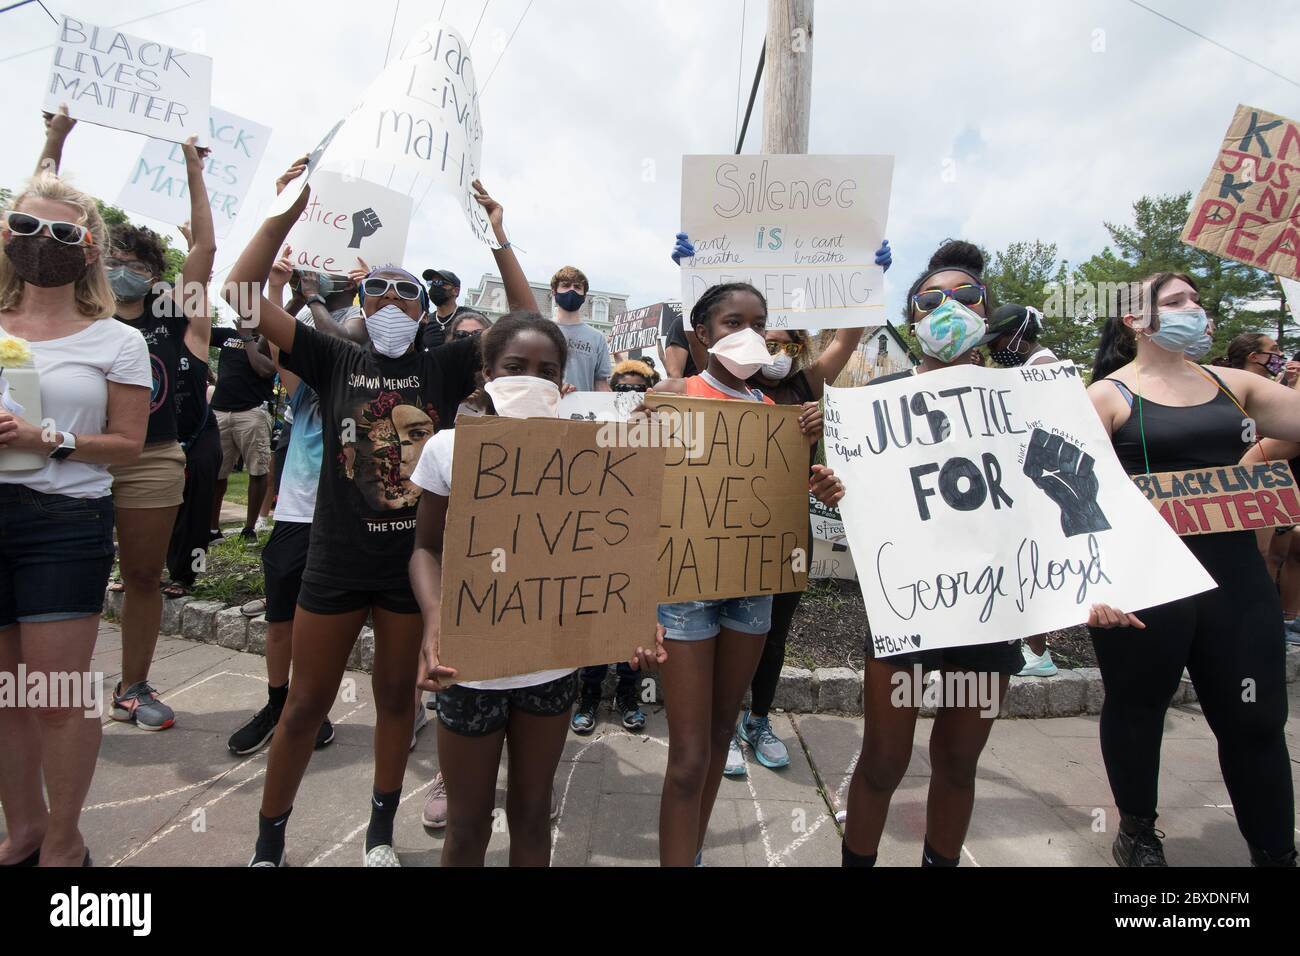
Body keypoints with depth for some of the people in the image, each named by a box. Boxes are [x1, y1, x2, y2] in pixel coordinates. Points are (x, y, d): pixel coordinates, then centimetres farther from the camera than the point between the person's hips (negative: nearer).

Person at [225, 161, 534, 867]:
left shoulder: (444, 368, 0)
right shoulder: (335, 360, 0)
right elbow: (241, 293, -5)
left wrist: (499, 241, -10)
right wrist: (286, 213, -11)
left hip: (416, 559, 1)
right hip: (337, 560, 0)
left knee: (396, 695, 16)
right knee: (307, 702, 12)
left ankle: (381, 830, 37)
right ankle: (268, 842, 33)